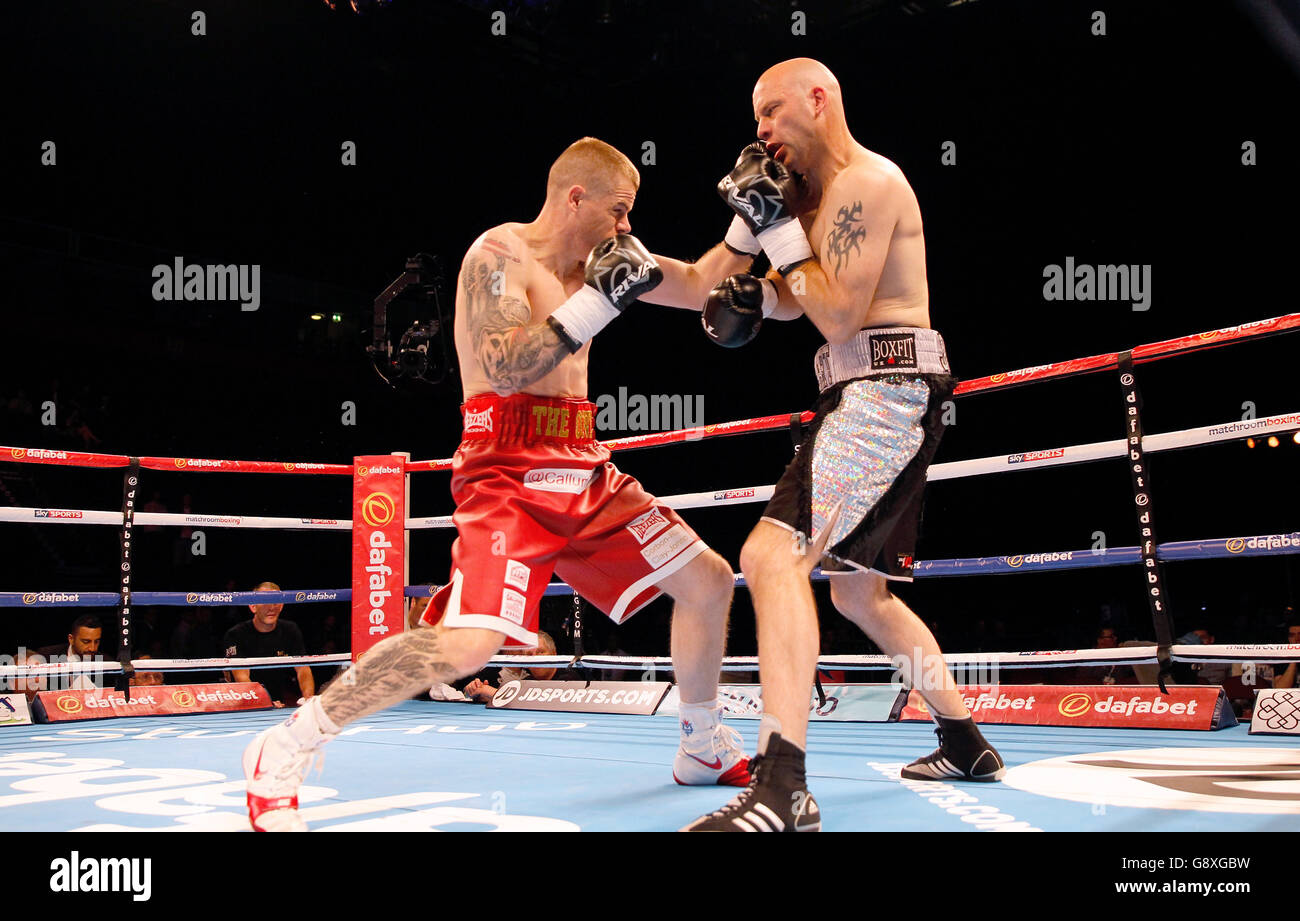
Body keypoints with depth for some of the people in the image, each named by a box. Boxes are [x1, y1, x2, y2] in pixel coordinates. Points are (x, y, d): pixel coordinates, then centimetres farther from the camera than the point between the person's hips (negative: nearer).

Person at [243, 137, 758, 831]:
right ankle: (283, 752, -14)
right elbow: (505, 367, -22)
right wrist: (596, 302, -23)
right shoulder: (499, 253, -8)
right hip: (509, 470, -9)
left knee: (708, 580, 9)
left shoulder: (597, 259, 15)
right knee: (469, 642, -28)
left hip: (582, 470, 9)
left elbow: (700, 288, 23)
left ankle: (703, 748, 29)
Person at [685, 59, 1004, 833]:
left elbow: (840, 313, -16)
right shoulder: (826, 193, 22)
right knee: (861, 594, 20)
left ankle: (782, 792, -35)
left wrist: (779, 229, -11)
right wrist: (754, 296, 4)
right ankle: (967, 744, 32)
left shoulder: (865, 180, -10)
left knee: (773, 556, -26)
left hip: (885, 396, -11)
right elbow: (807, 298, 25)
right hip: (872, 402, 11)